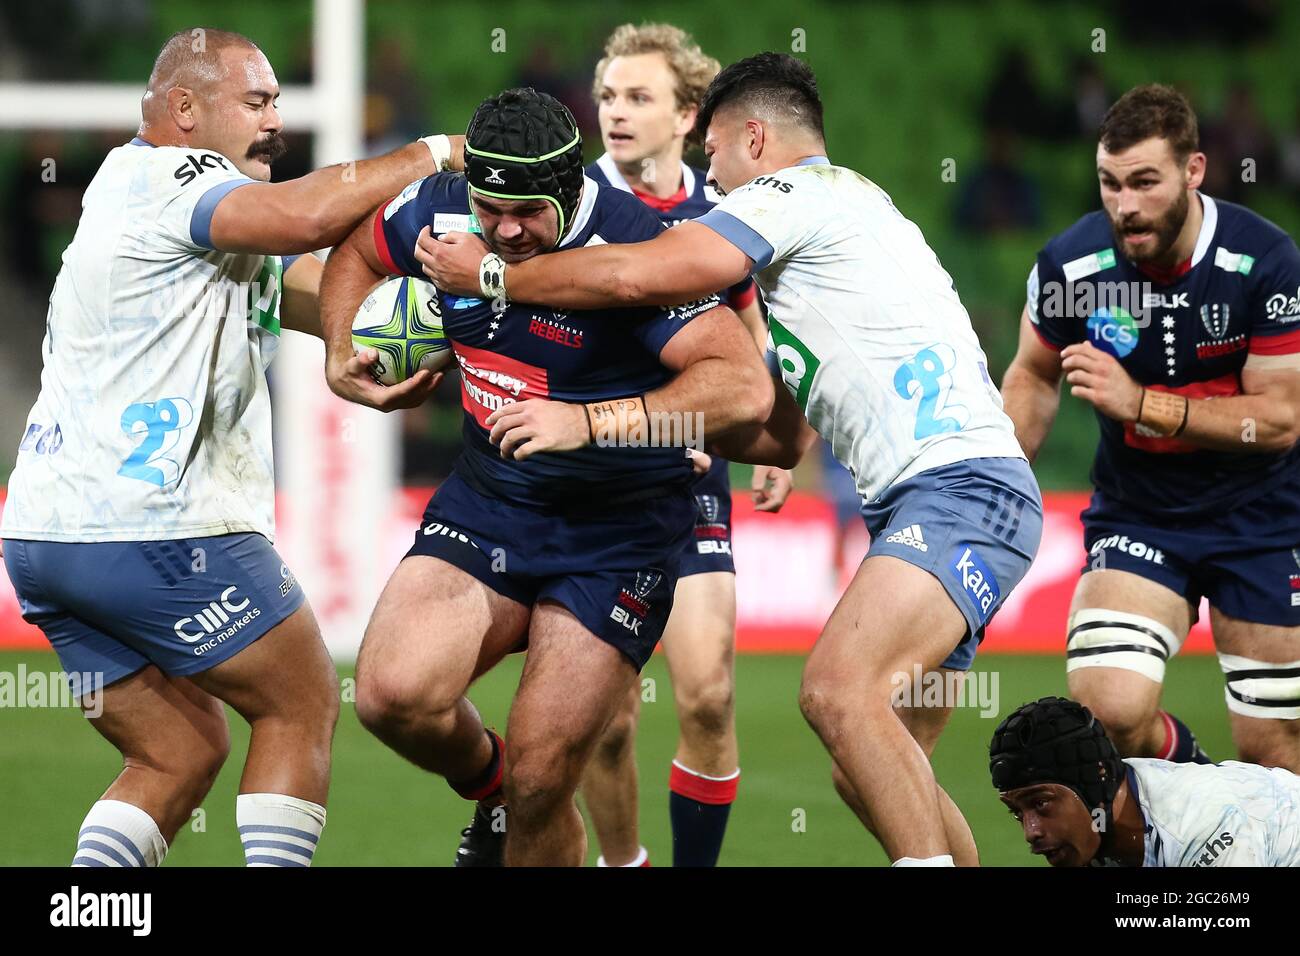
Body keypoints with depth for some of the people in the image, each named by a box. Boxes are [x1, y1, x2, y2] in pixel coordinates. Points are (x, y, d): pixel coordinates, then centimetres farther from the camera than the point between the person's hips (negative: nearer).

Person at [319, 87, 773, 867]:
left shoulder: (636, 247, -23)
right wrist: (342, 351, 3)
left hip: (621, 533, -5)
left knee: (540, 787, -9)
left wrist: (588, 423, -39)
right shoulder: (441, 213, -5)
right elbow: (359, 250, 20)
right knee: (395, 693, -19)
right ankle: (488, 789, 14)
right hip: (489, 500, 5)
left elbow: (744, 386, -33)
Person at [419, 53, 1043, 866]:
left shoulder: (799, 191, -2)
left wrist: (488, 275, 1)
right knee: (874, 777, 10)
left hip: (967, 487, -10)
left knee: (839, 688, -28)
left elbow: (634, 277, -12)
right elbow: (785, 439, 35)